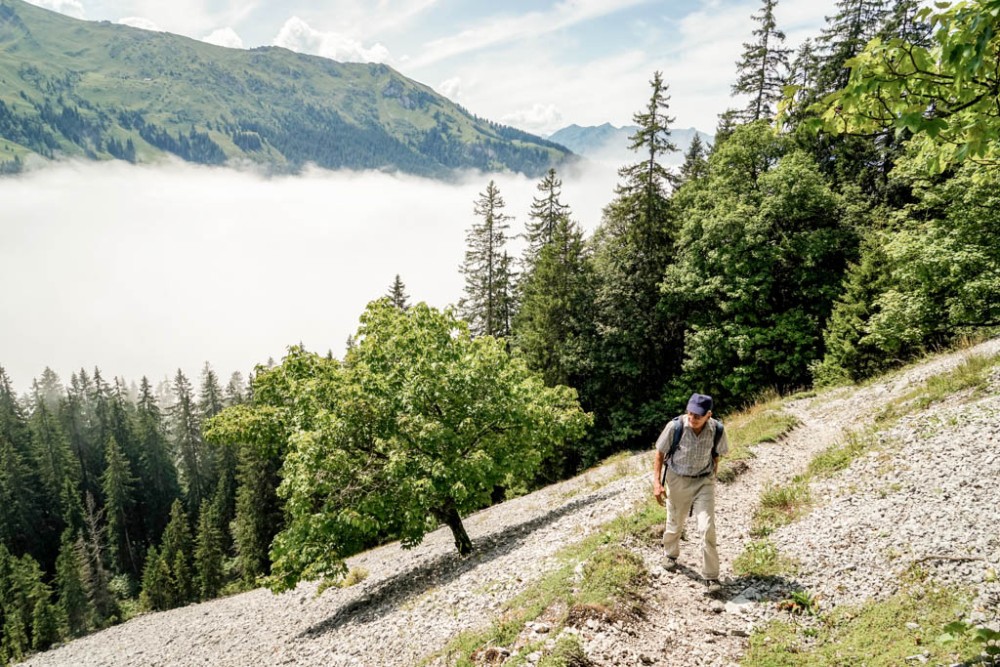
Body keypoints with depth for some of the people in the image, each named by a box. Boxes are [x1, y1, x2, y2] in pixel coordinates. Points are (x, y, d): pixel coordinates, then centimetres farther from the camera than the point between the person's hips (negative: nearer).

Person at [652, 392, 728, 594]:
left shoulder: (717, 430, -17)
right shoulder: (675, 426, -22)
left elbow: (716, 455, 2)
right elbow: (660, 452, -8)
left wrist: (711, 479, 11)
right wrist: (657, 482, -11)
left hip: (704, 481, 0)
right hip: (678, 480, 0)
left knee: (707, 528, -11)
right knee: (675, 524, 17)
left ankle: (711, 577, 2)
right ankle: (670, 553, 48)